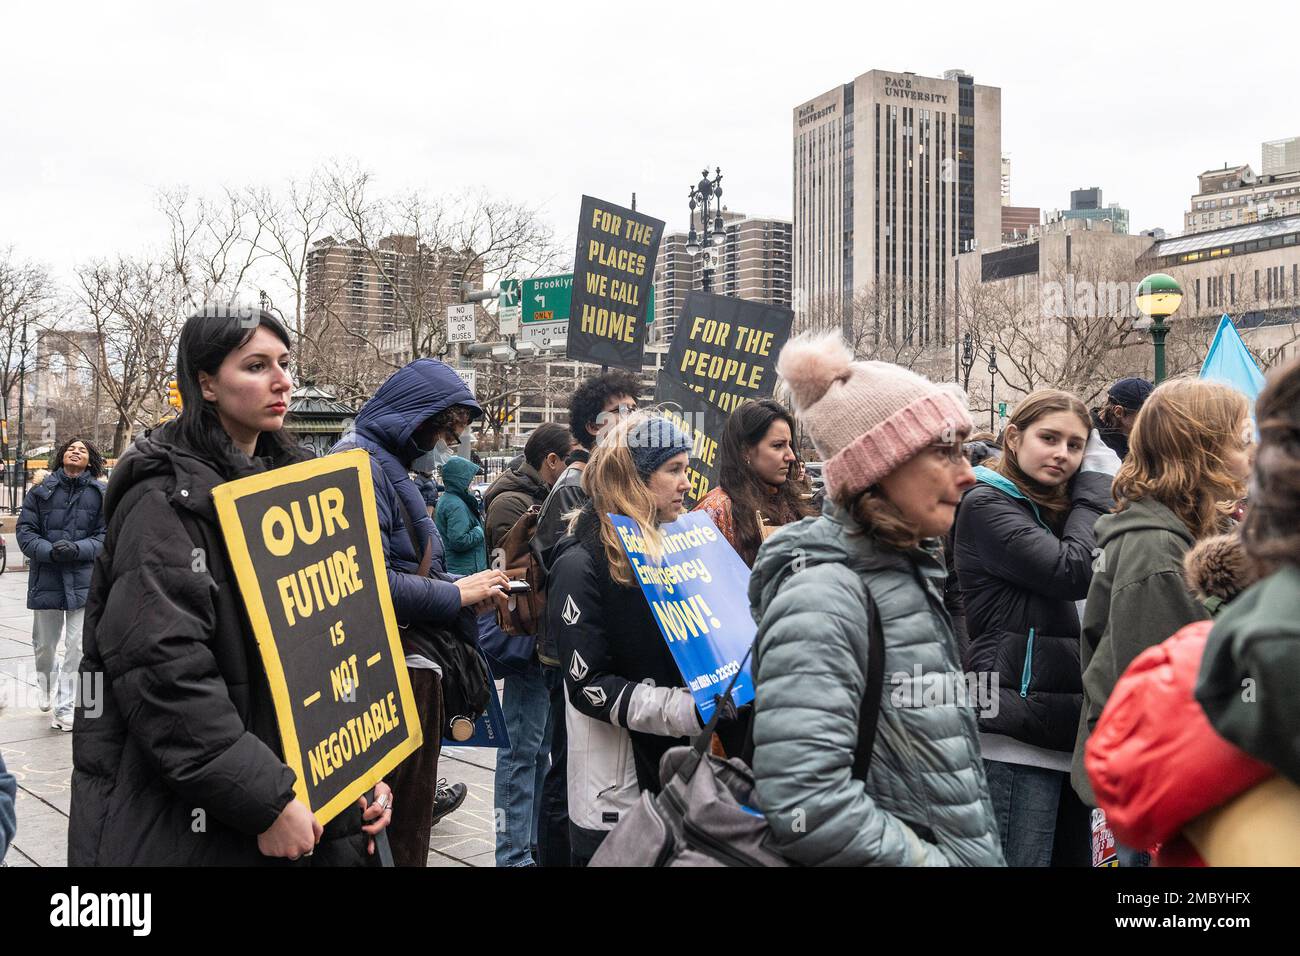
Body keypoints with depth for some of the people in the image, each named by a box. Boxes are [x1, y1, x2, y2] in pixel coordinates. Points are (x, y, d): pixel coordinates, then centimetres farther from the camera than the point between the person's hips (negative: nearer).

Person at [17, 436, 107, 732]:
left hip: (84, 581, -1)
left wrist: (77, 549, -18)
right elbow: (25, 531, 1)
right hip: (46, 578, 1)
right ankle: (46, 681, 46)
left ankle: (66, 708, 8)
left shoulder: (101, 494, 1)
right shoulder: (41, 491, 4)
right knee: (44, 646, 15)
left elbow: (106, 535, -2)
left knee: (77, 647, -4)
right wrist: (49, 551, -16)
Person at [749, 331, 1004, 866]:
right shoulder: (824, 592, -23)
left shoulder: (907, 567, 5)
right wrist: (940, 859, -21)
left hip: (966, 846, 8)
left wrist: (974, 848, 11)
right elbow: (807, 808, -31)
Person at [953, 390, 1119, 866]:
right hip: (1018, 734, -9)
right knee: (1022, 859, -6)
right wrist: (1095, 487, -5)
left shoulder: (1059, 512, 19)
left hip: (1068, 727, 9)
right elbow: (1073, 572, -17)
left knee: (1073, 855, 14)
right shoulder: (987, 505, -6)